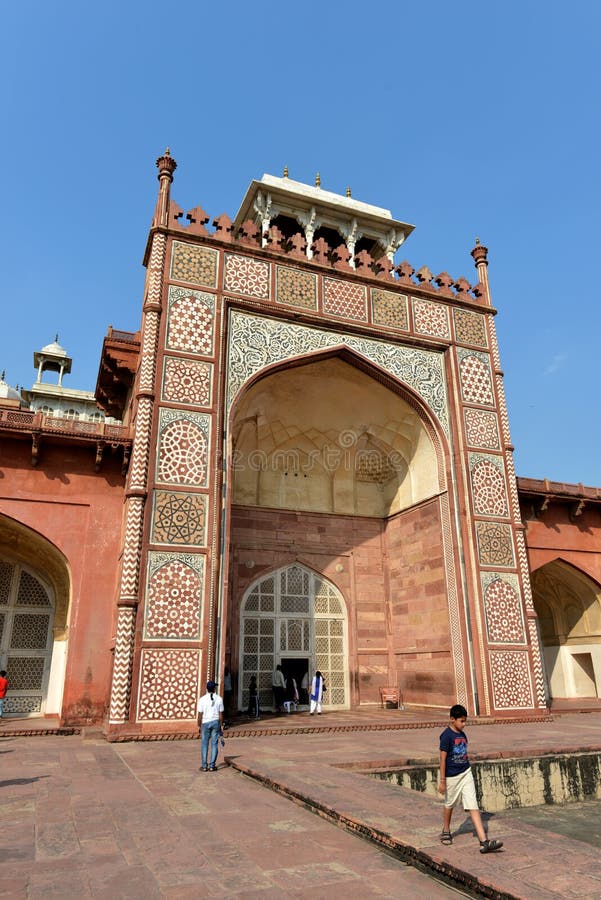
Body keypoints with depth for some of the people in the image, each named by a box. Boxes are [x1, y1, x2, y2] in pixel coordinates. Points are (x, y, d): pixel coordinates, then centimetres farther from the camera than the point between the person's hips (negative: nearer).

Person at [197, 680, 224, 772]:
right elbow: (221, 714, -1)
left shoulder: (202, 699, -9)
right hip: (215, 722, 1)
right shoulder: (219, 699, -4)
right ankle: (212, 766, 10)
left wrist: (199, 726, 4)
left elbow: (200, 715, -7)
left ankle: (204, 766, 12)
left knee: (204, 744, 9)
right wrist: (221, 725, 8)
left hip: (205, 723, -1)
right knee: (214, 744, 8)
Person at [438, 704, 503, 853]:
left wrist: (466, 769, 18)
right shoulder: (446, 736, -18)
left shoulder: (463, 734, 4)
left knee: (473, 806, -1)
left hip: (466, 773, 5)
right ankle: (446, 832, 37)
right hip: (452, 776, -5)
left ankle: (484, 842, -5)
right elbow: (443, 758, -16)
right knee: (449, 805, 15)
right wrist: (442, 781, -15)